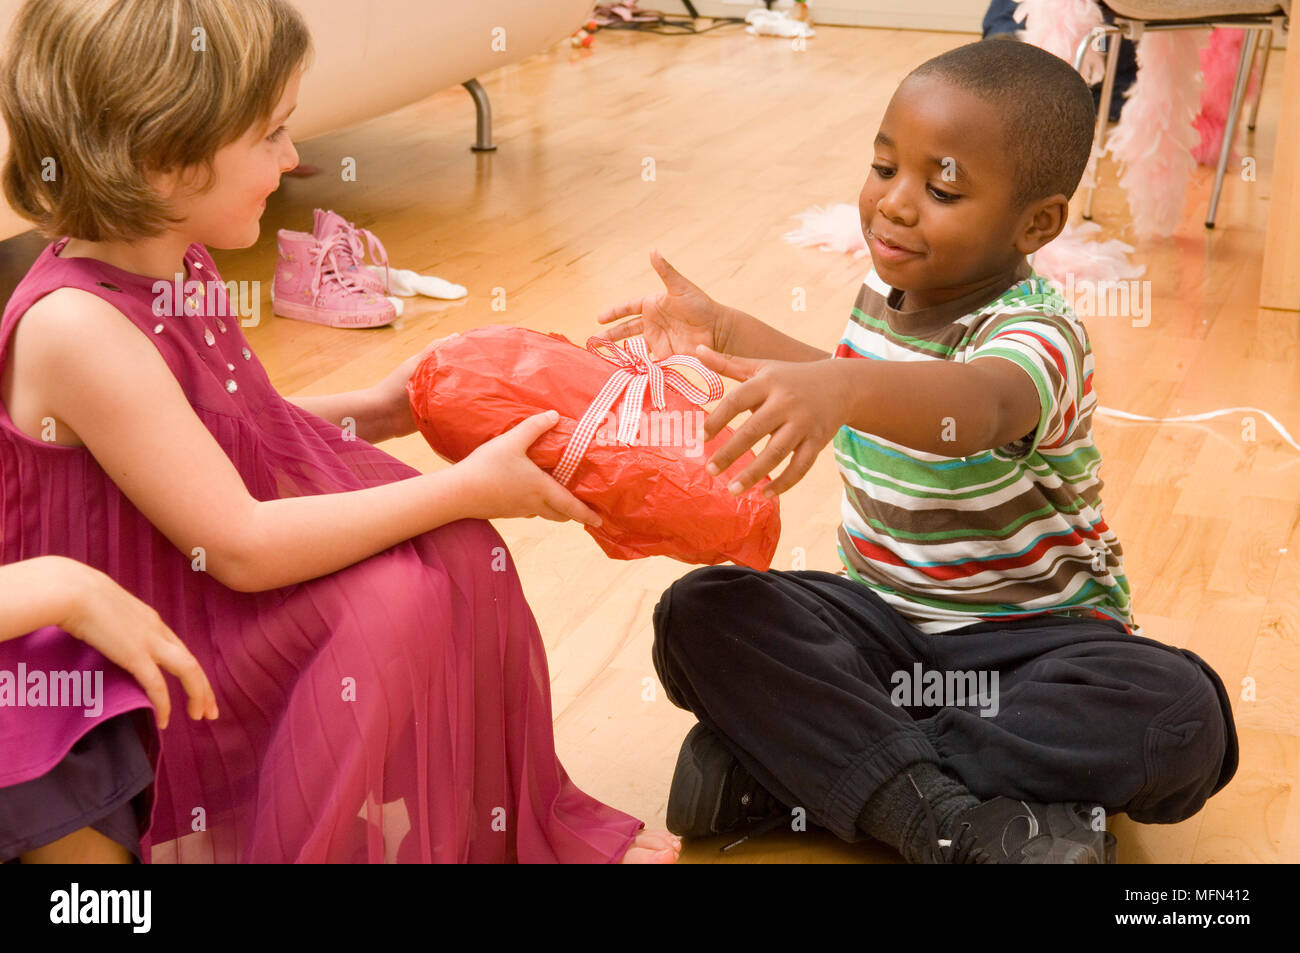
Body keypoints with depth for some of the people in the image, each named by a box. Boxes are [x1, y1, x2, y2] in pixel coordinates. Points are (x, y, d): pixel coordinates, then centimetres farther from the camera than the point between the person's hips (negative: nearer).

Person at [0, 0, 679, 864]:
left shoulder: (175, 265, 0)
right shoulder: (73, 327, -28)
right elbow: (240, 547, -28)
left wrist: (370, 411, 4)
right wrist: (466, 486, -24)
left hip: (208, 601, 9)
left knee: (453, 552, -2)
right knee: (396, 597, -22)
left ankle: (521, 822, 15)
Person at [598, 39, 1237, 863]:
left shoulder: (1036, 335, -21)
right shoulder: (887, 291, 0)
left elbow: (980, 405, -47)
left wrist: (843, 388, -67)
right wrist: (727, 331, 14)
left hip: (1029, 633, -5)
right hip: (880, 615, 5)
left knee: (1182, 718, -34)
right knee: (701, 612, -19)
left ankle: (792, 763, -30)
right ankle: (949, 821, -32)